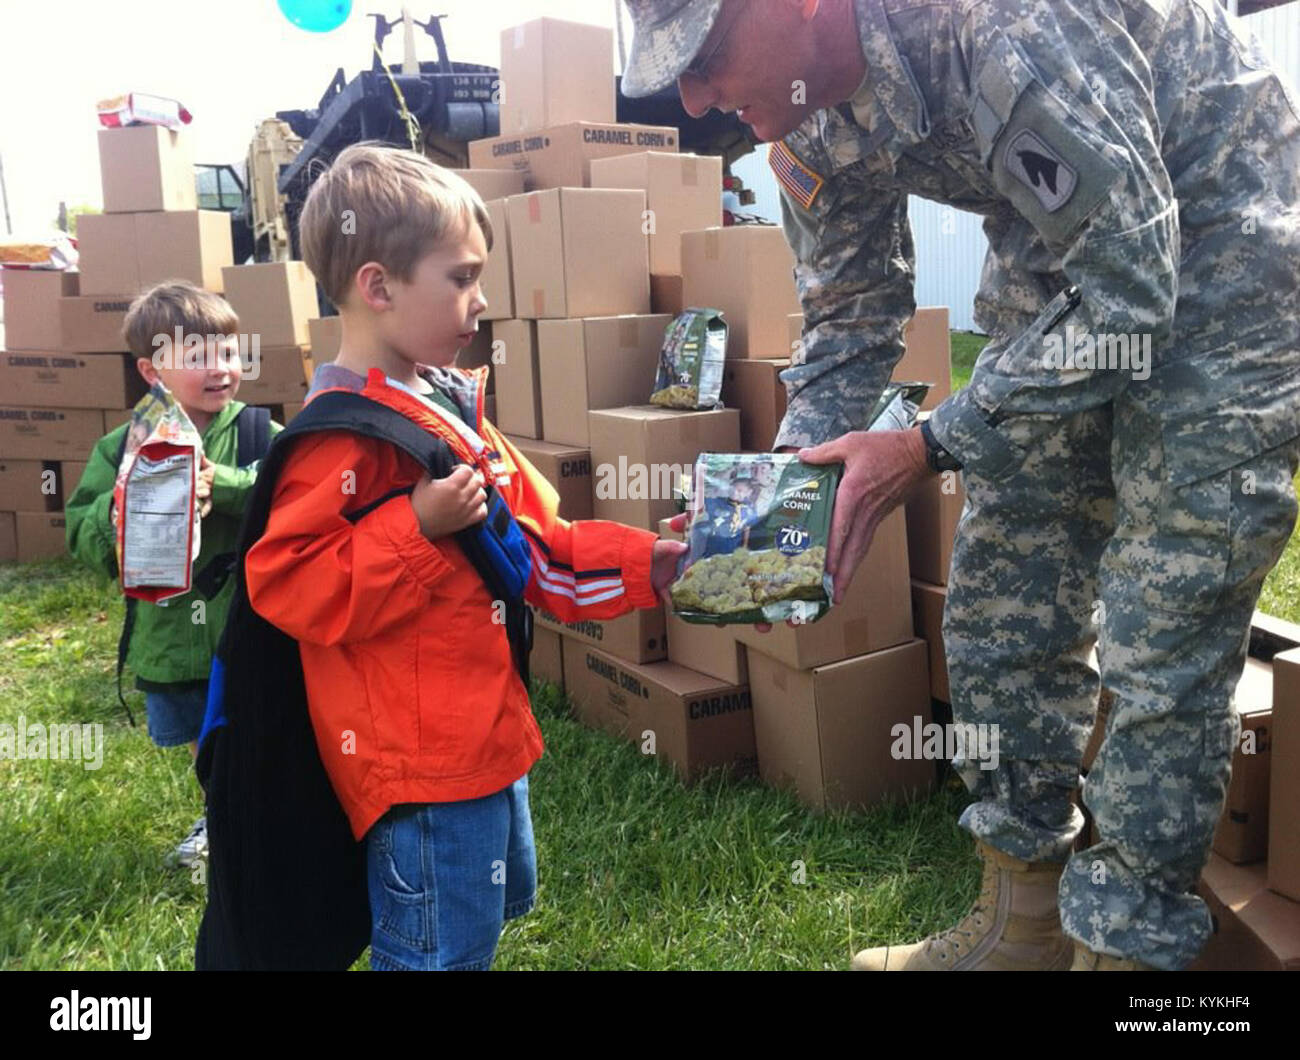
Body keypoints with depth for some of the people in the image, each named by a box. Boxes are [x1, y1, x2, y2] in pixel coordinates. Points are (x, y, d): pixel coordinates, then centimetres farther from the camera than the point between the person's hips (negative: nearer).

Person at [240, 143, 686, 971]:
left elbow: (533, 541, 13)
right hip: (420, 760, -10)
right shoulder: (345, 434, -21)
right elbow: (289, 586, -25)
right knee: (446, 946, 6)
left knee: (501, 903, 27)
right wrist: (417, 527, -29)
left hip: (485, 731, 10)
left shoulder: (447, 403, 9)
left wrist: (641, 564, 5)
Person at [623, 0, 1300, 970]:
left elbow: (1127, 299, -29)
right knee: (998, 616, 6)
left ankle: (1130, 939, 11)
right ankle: (1024, 924, 23)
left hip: (1214, 256, -7)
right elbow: (853, 316, 1)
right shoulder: (806, 105, -8)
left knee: (1163, 651, -9)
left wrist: (929, 446, -28)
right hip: (1066, 271, 7)